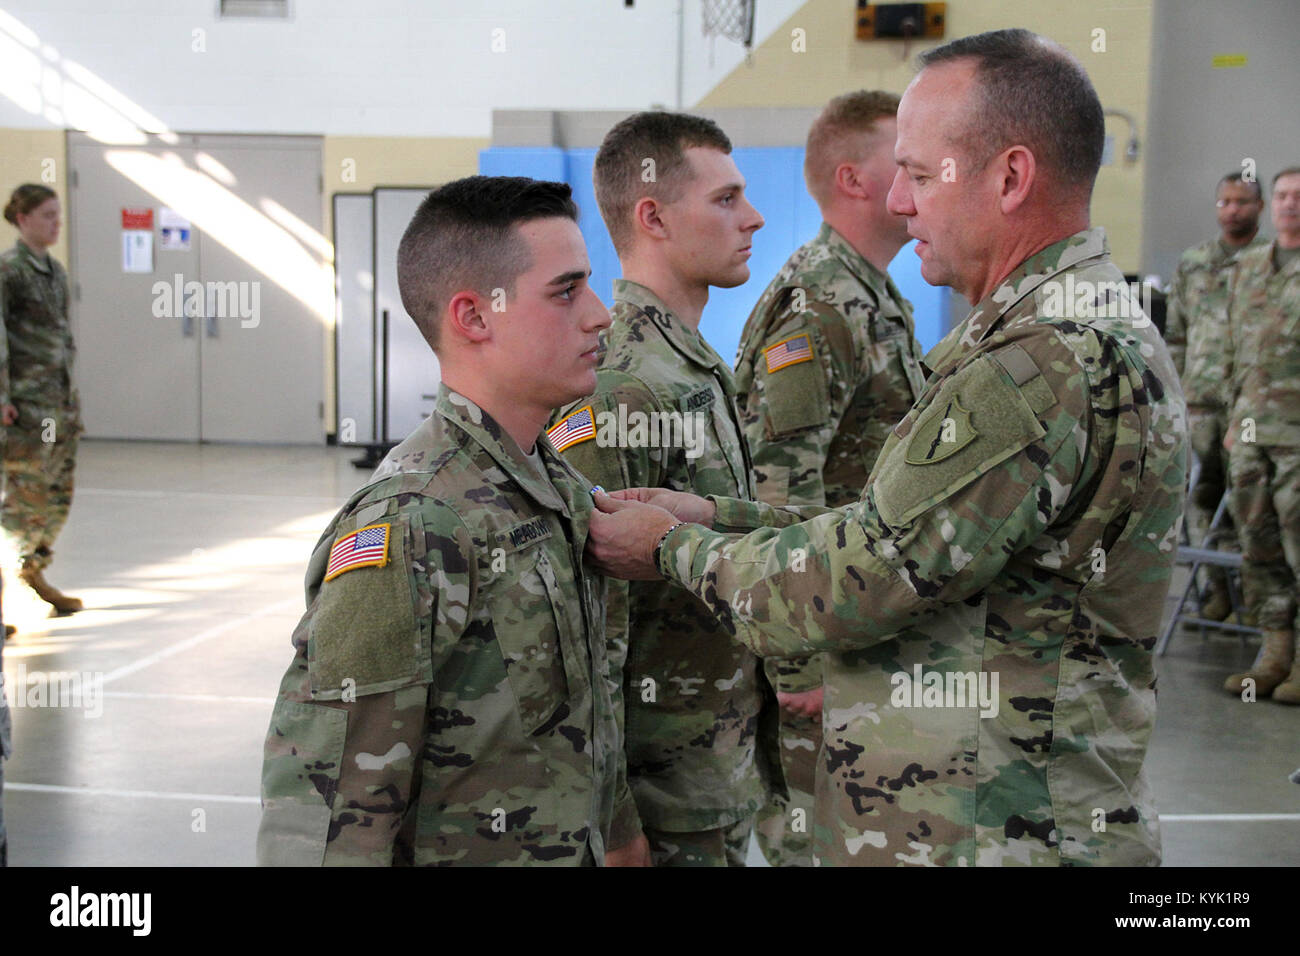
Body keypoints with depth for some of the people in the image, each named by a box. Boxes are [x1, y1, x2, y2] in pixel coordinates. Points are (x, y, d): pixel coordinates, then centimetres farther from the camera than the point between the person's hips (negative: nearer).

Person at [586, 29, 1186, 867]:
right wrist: (717, 515, 7)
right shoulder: (1107, 335, 10)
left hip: (987, 836, -9)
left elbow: (836, 591, -22)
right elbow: (893, 532, 12)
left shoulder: (1044, 373, -25)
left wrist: (675, 547, -6)